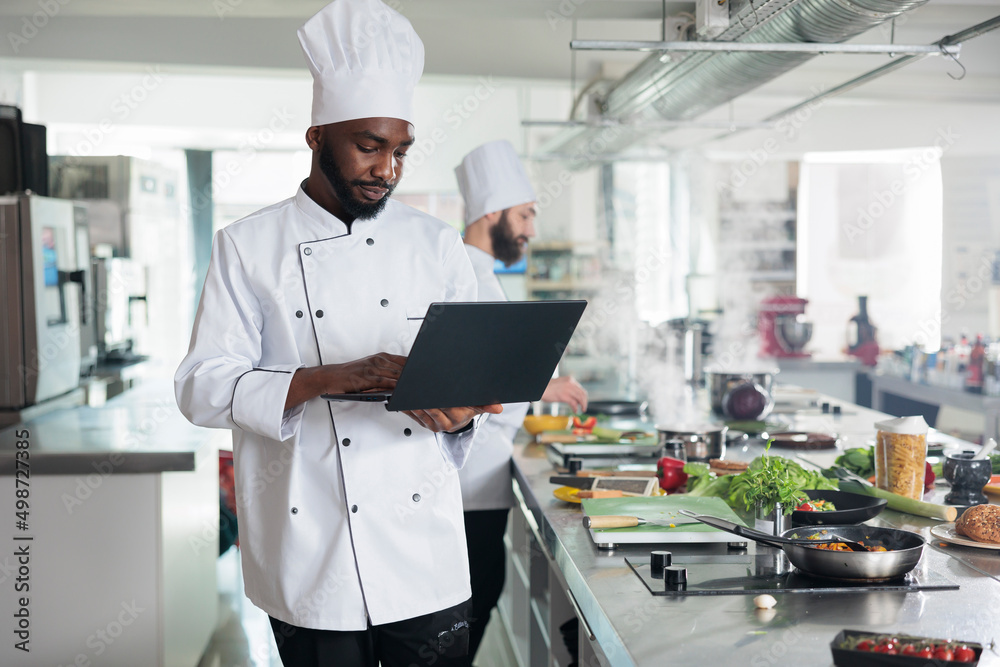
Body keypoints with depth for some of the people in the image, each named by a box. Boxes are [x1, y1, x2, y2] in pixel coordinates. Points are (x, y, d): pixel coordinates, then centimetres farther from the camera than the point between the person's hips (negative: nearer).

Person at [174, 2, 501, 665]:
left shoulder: (438, 245, 8)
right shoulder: (248, 247, 0)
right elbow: (204, 386, -7)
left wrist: (460, 409, -13)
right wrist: (330, 378, -21)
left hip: (426, 547, 2)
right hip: (310, 554, -2)